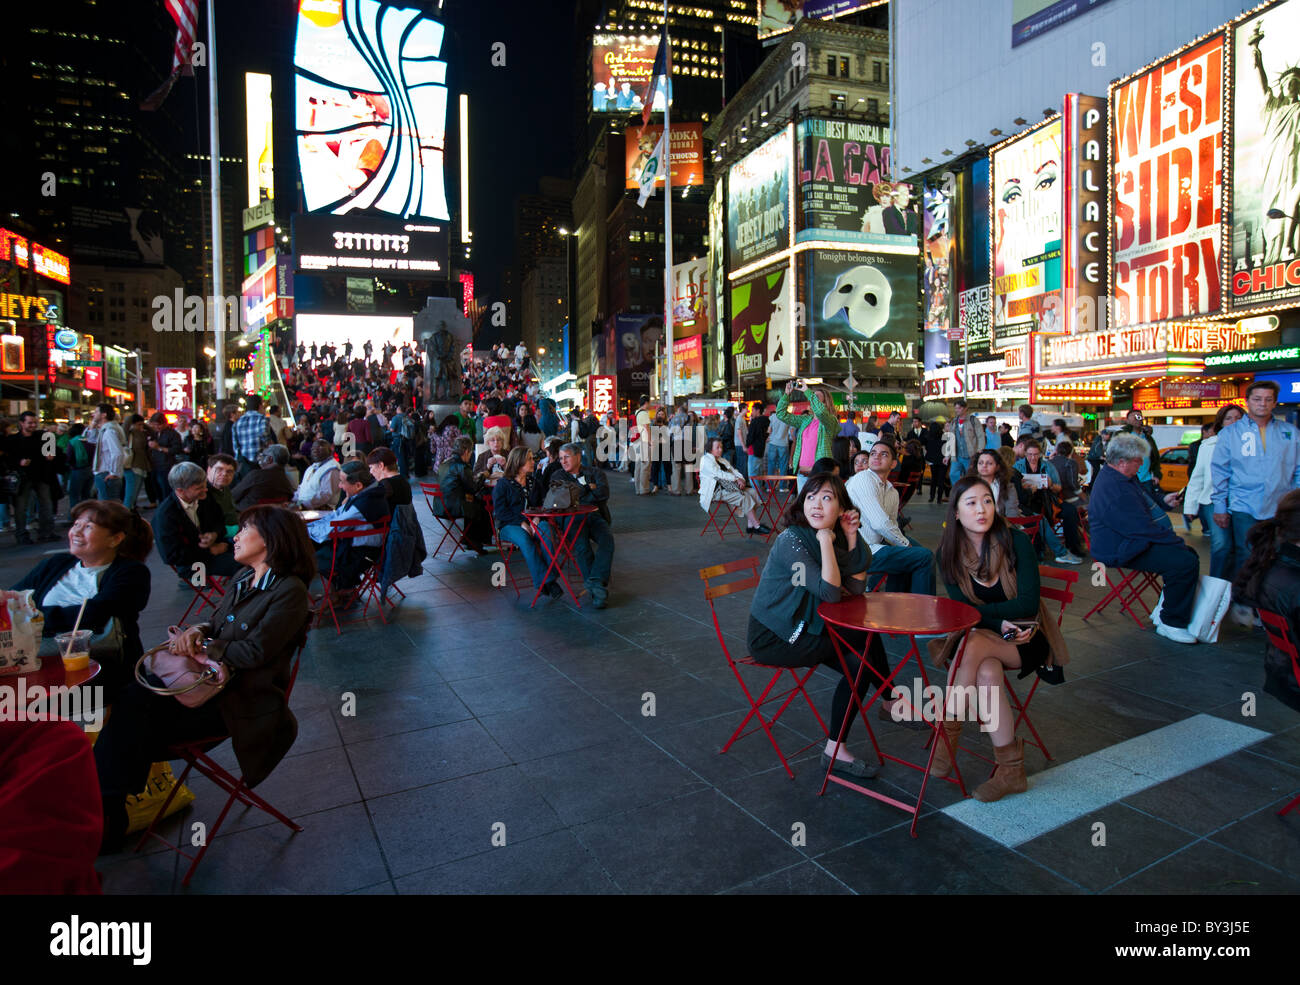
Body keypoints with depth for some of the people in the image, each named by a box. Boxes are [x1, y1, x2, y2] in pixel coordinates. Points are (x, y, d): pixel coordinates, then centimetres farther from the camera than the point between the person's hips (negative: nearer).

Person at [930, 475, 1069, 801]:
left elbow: (1028, 604, -16)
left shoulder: (1015, 541, -11)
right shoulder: (948, 552, -4)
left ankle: (947, 735, -21)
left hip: (1026, 639, -2)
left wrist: (981, 611, -18)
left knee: (974, 644, -33)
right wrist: (1001, 621, -21)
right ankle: (1011, 769, -19)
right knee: (987, 672, -32)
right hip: (980, 637, 2)